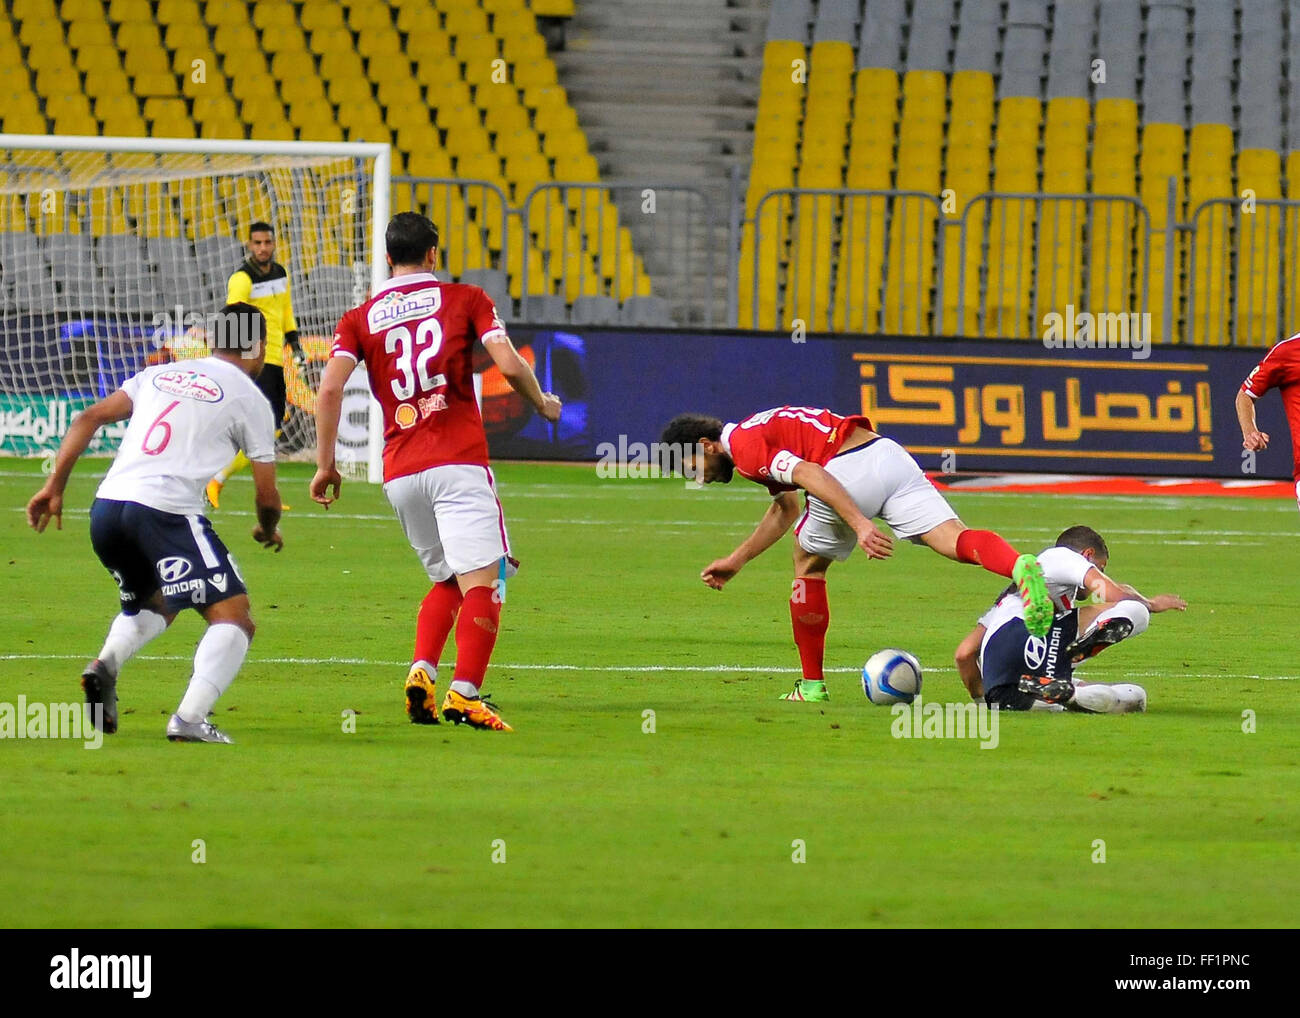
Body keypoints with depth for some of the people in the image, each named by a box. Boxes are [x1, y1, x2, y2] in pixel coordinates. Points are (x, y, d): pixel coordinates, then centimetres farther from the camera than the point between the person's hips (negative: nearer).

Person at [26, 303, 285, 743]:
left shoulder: (159, 375, 22)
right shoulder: (249, 398, 8)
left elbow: (89, 418, 14)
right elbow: (267, 496, 9)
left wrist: (55, 486, 15)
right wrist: (268, 530, 31)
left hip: (106, 508, 6)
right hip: (165, 510, -6)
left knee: (154, 605, 30)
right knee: (234, 620, -1)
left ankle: (105, 663, 1)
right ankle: (189, 719, -21)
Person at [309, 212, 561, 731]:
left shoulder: (360, 318, 13)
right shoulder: (465, 299, 7)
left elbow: (330, 387, -1)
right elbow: (509, 365, -4)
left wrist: (325, 464, 4)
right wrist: (543, 404, 15)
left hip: (399, 474, 4)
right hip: (458, 462, -4)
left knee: (447, 581, 20)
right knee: (482, 582, -8)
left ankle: (421, 672, -1)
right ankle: (465, 693, -25)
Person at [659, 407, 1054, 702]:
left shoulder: (743, 445, 2)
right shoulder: (764, 438, 32)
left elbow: (810, 475, -15)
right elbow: (786, 510, 44)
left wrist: (860, 525, -23)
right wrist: (736, 560, 48)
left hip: (850, 468, -8)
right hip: (890, 454, 8)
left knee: (808, 562, 18)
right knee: (958, 541, -10)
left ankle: (812, 686, 24)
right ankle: (1022, 568, -42)